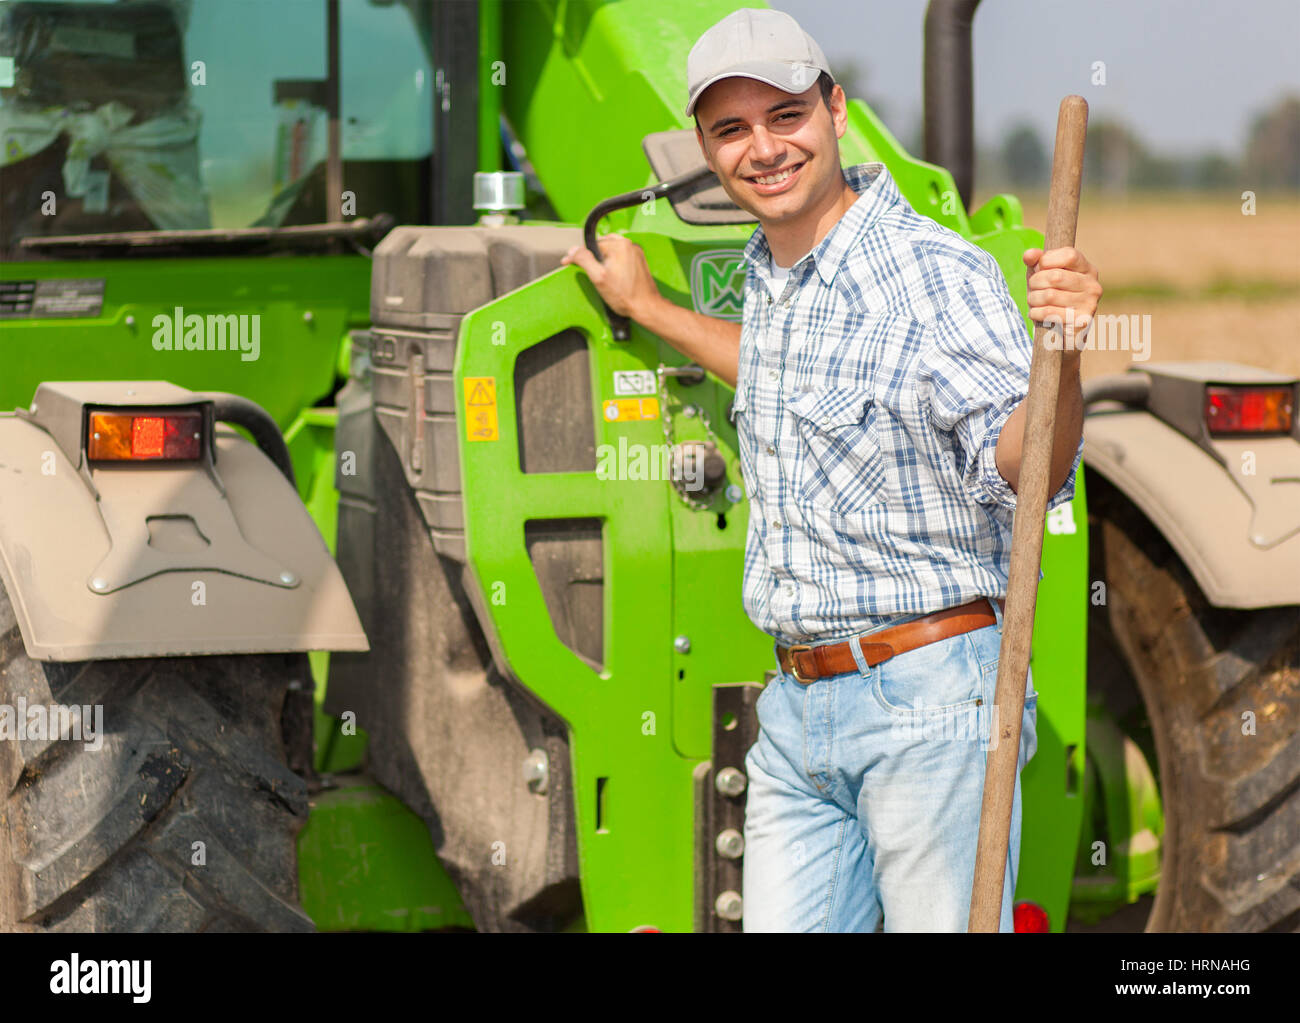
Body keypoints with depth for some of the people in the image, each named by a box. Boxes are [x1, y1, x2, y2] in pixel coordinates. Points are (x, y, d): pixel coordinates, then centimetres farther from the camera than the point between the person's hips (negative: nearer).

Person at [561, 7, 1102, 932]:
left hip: (926, 695, -7)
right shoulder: (770, 277, 12)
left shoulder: (939, 273, -13)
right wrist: (648, 307, 44)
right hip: (798, 708, 8)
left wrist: (1060, 354, -43)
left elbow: (1022, 472, -23)